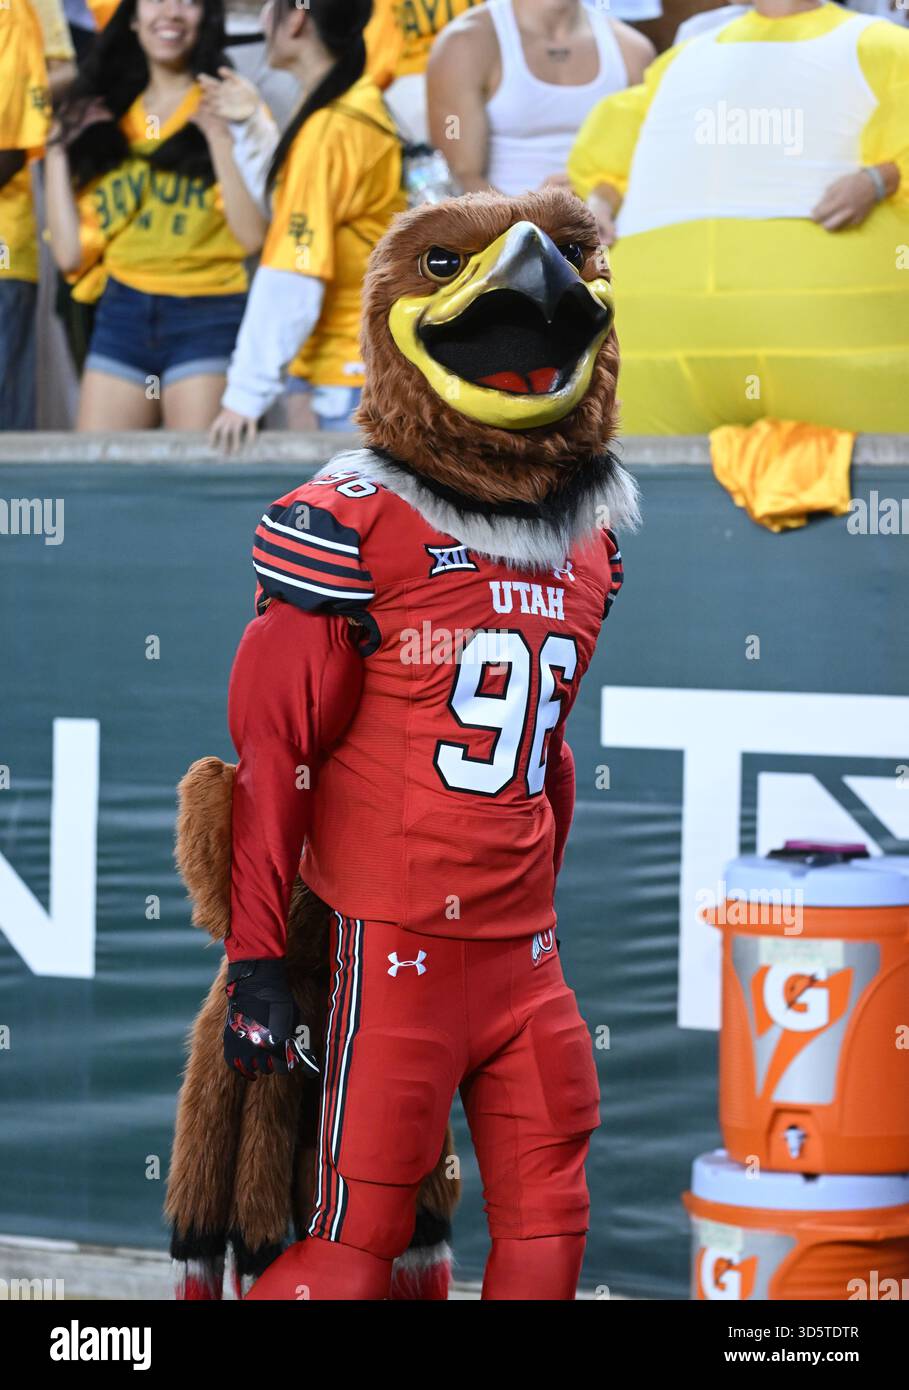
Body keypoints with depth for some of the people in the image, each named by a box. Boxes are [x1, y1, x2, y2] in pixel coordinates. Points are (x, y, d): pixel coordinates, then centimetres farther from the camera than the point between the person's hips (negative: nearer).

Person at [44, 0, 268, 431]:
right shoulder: (104, 117, 14)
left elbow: (254, 234, -11)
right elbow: (70, 254, 8)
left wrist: (218, 134, -13)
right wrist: (57, 152, 9)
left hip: (207, 318, -4)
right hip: (122, 317, 4)